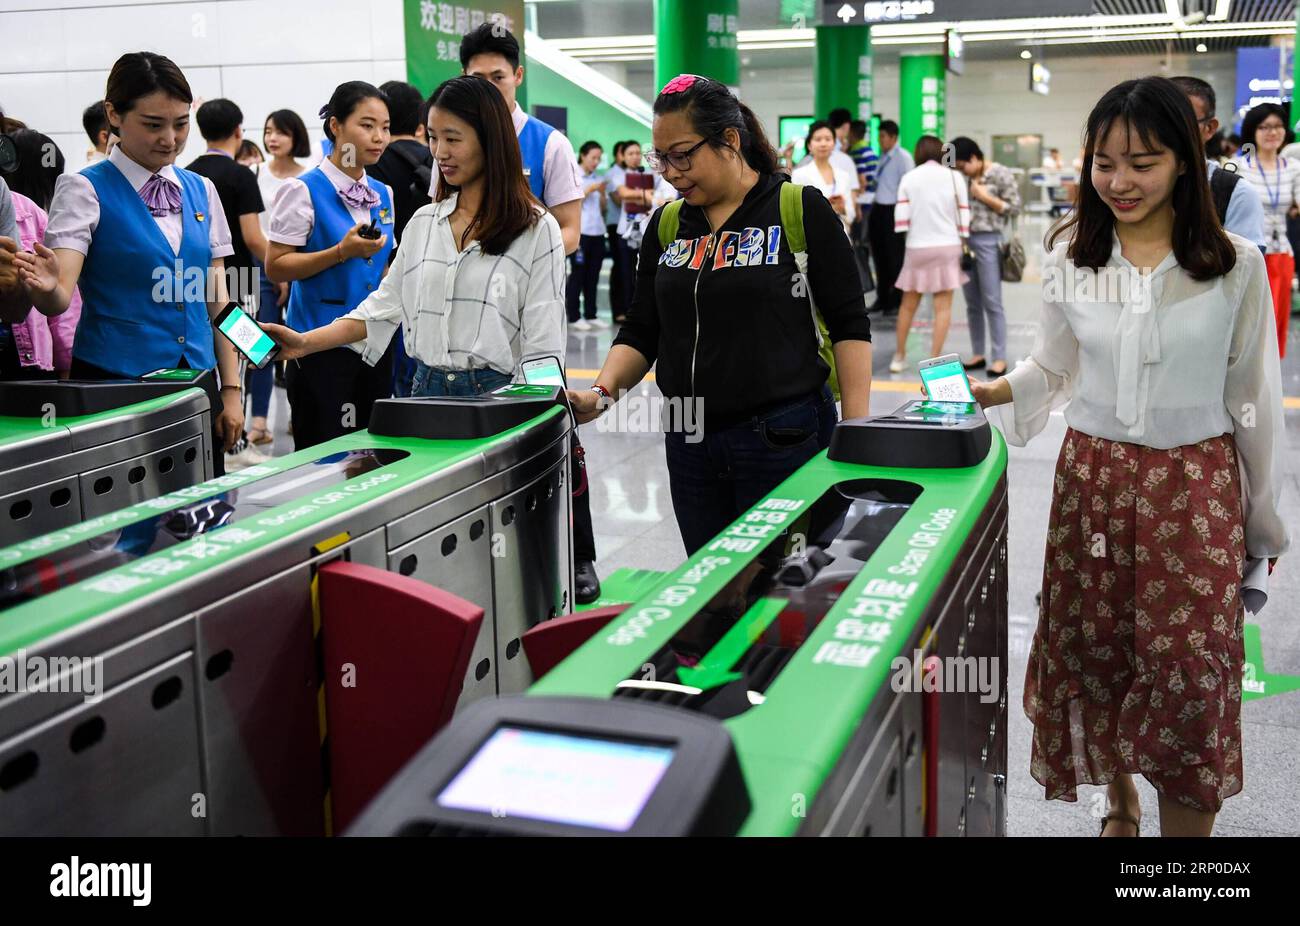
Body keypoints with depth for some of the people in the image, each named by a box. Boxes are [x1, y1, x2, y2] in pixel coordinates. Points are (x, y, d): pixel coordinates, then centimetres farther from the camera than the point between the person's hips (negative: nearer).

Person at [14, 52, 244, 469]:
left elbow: (217, 298, 11)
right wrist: (46, 287, -37)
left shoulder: (201, 190, 9)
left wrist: (231, 388, 6)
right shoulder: (85, 190, -5)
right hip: (115, 383, -4)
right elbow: (59, 298, -15)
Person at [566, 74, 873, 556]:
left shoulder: (801, 209, -5)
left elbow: (849, 325, -5)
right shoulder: (666, 225, 9)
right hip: (690, 444, 5)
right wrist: (601, 393, -8)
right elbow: (641, 332, 10)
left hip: (784, 438, -5)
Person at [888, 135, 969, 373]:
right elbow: (963, 215, 0)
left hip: (917, 246, 1)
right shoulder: (954, 176, 0)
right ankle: (934, 360, -3)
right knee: (943, 306, 2)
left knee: (908, 304, 14)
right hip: (947, 246, -1)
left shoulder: (908, 178, 1)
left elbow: (901, 219, -3)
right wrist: (963, 245, 9)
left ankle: (899, 356, 24)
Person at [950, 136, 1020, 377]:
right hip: (964, 240, 6)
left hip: (988, 241, -6)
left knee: (992, 302, -6)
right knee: (972, 303, 9)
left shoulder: (1001, 174, -5)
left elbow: (1014, 208, -6)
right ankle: (977, 354, 17)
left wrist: (985, 196, -11)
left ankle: (1000, 358, -2)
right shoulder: (963, 178, 11)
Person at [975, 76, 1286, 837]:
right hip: (1092, 478, 3)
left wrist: (1265, 518, 6)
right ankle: (1120, 807, 35)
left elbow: (1254, 399, 1)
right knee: (1092, 657, 10)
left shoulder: (1234, 264, -6)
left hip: (1195, 489, -2)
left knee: (1190, 674, -2)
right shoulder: (1071, 255, 0)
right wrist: (979, 394, -6)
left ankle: (1185, 823, 18)